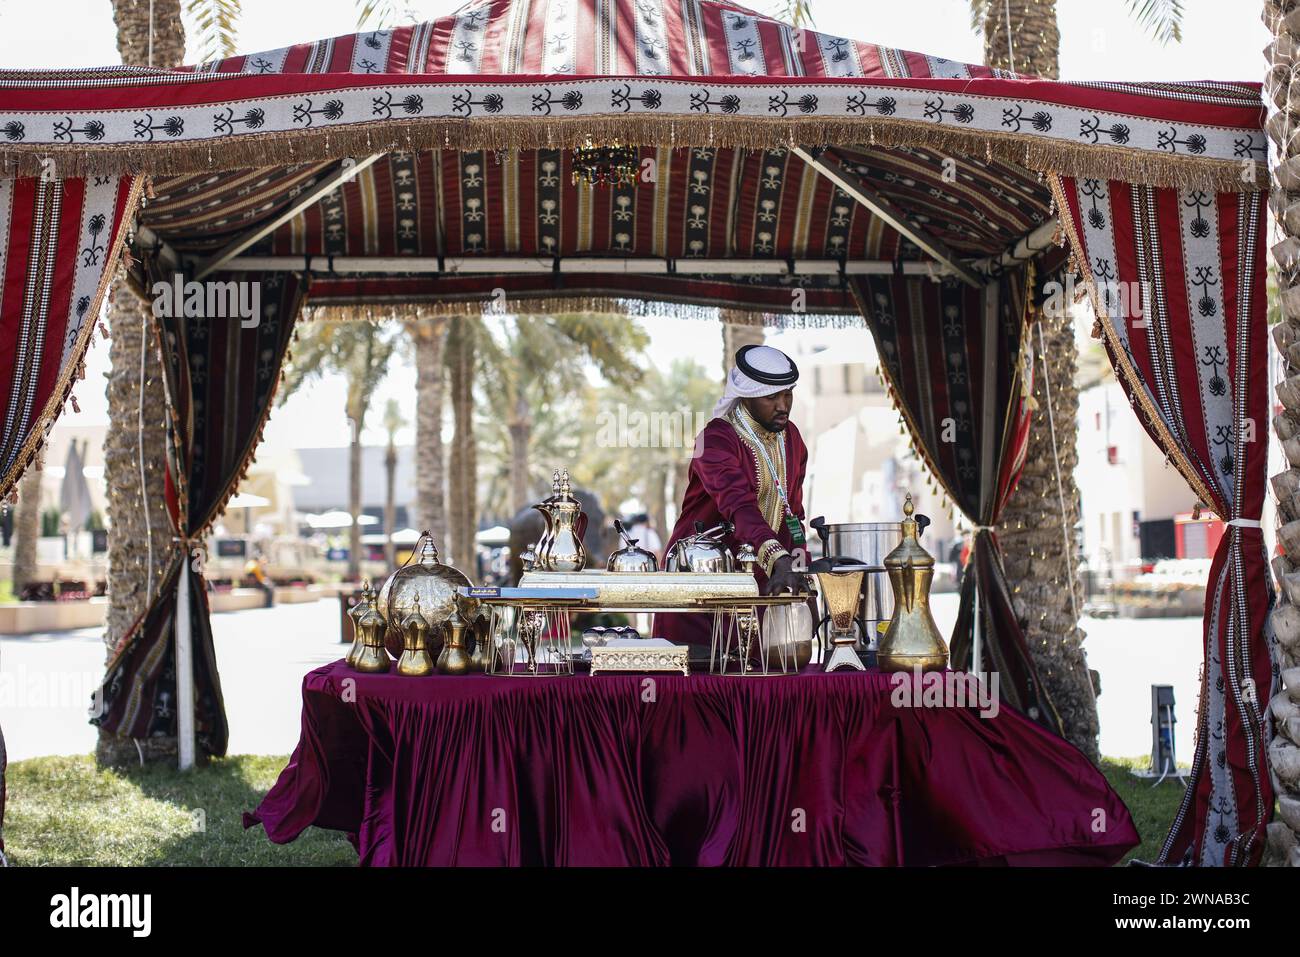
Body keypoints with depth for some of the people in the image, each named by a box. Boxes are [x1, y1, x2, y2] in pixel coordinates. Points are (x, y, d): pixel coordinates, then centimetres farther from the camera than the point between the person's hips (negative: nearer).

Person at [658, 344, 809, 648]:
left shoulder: (791, 437, 7)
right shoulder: (717, 438, -17)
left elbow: (792, 511, 12)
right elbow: (738, 505, -32)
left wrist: (799, 569, -2)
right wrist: (779, 560, -46)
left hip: (758, 579, 6)